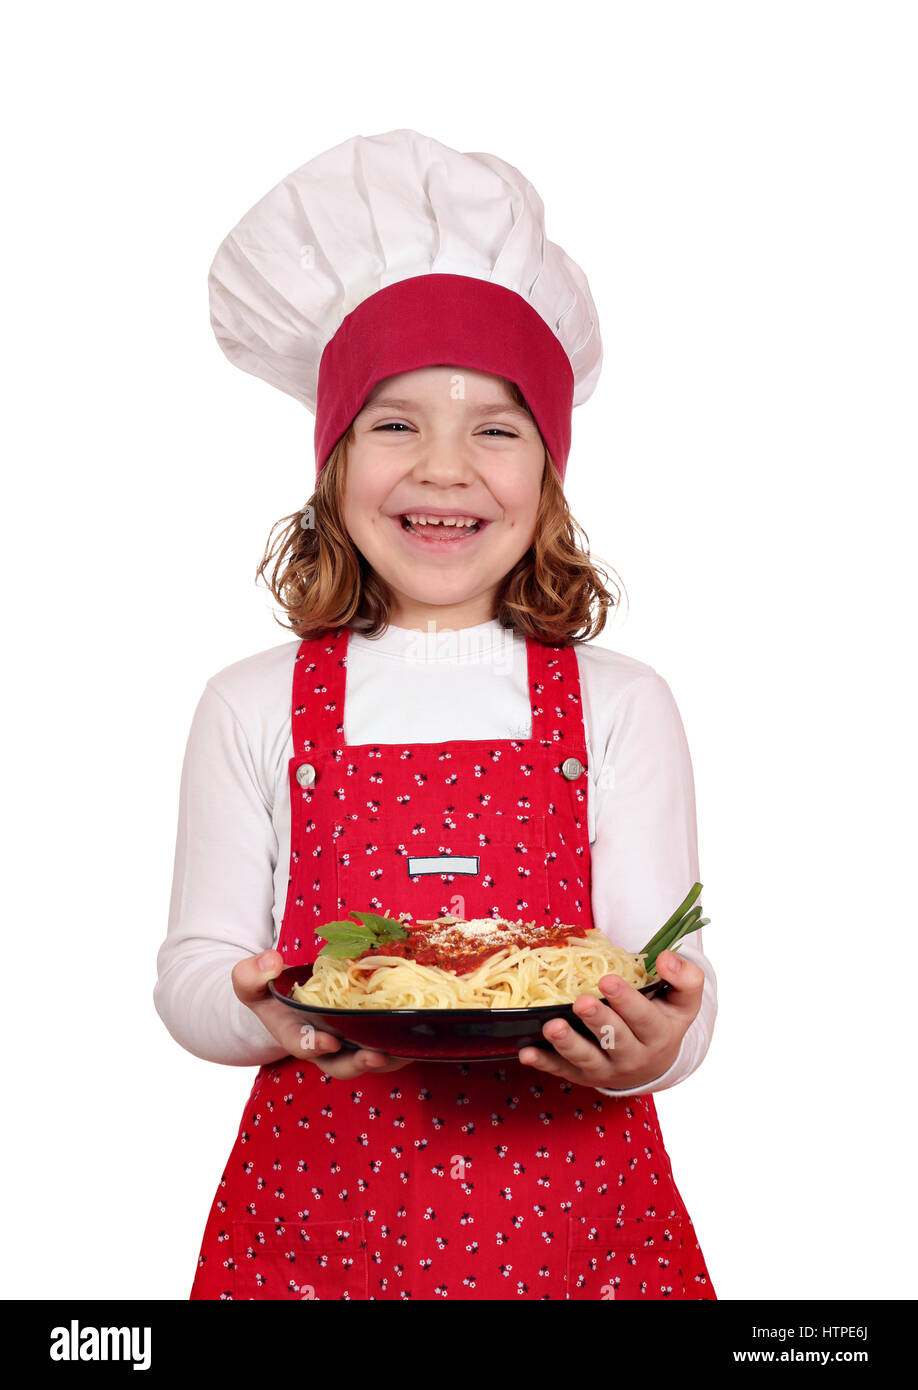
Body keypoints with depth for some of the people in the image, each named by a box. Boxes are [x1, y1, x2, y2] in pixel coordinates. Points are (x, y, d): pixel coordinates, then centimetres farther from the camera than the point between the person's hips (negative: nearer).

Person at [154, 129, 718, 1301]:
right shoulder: (255, 708, 0)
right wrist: (273, 1016, -24)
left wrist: (648, 1041, -28)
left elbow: (677, 985, -5)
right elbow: (192, 971, -1)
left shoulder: (620, 707, -1)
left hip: (570, 1218, 0)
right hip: (318, 1205, 0)